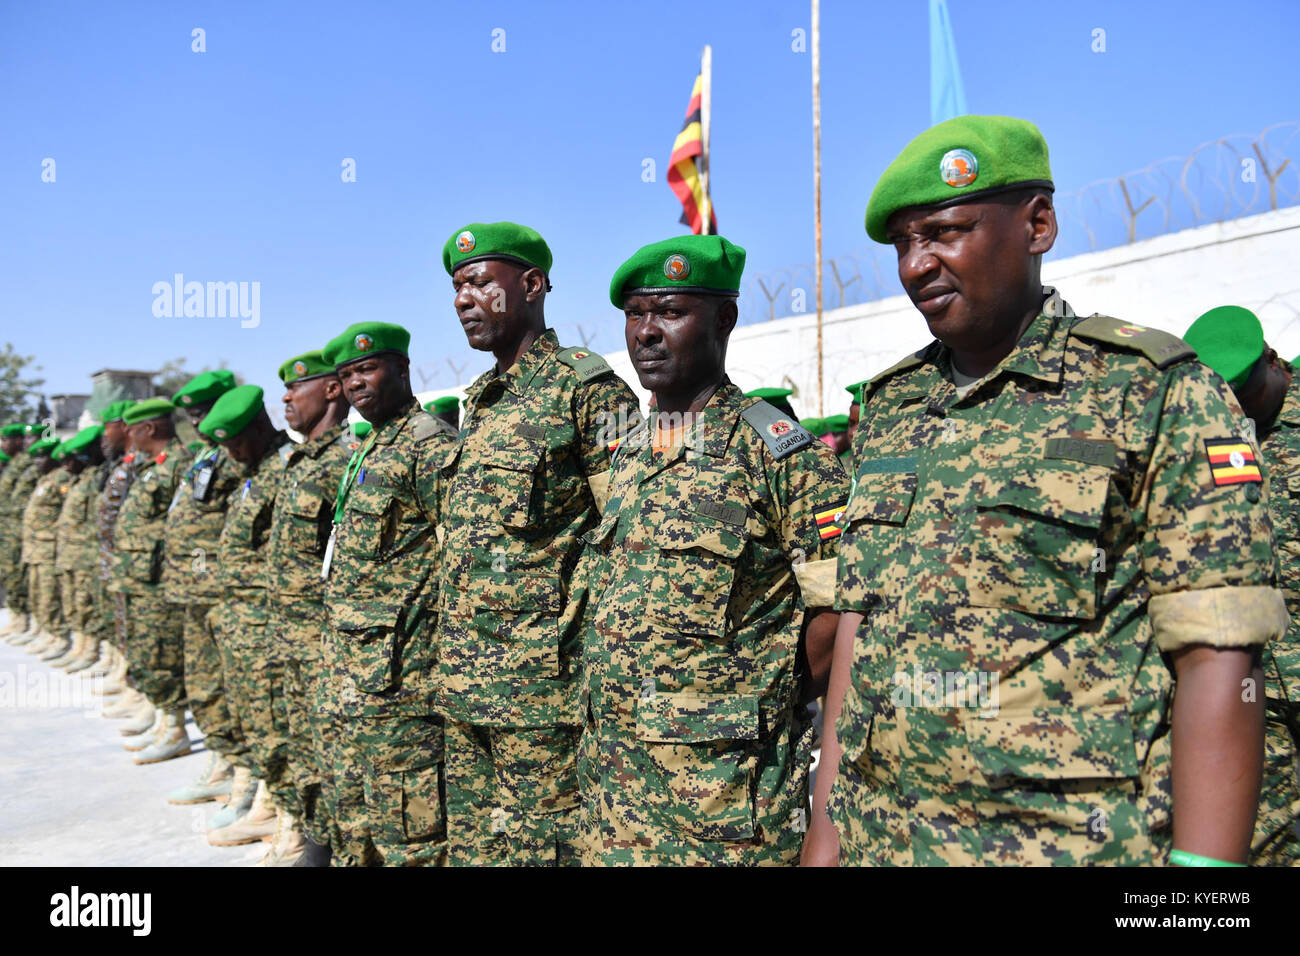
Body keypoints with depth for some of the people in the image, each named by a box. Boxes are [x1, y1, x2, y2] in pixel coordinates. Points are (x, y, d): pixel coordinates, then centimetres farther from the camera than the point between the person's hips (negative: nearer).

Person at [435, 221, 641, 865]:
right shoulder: (480, 403, 16)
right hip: (463, 687, 8)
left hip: (545, 684, -8)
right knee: (471, 846, 16)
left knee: (541, 848, 1)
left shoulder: (586, 389, -9)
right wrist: (452, 660, 19)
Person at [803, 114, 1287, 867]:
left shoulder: (1160, 393, -7)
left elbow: (1217, 665, -11)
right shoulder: (889, 409, 7)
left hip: (1072, 839, -4)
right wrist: (826, 832, 5)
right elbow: (858, 629, 7)